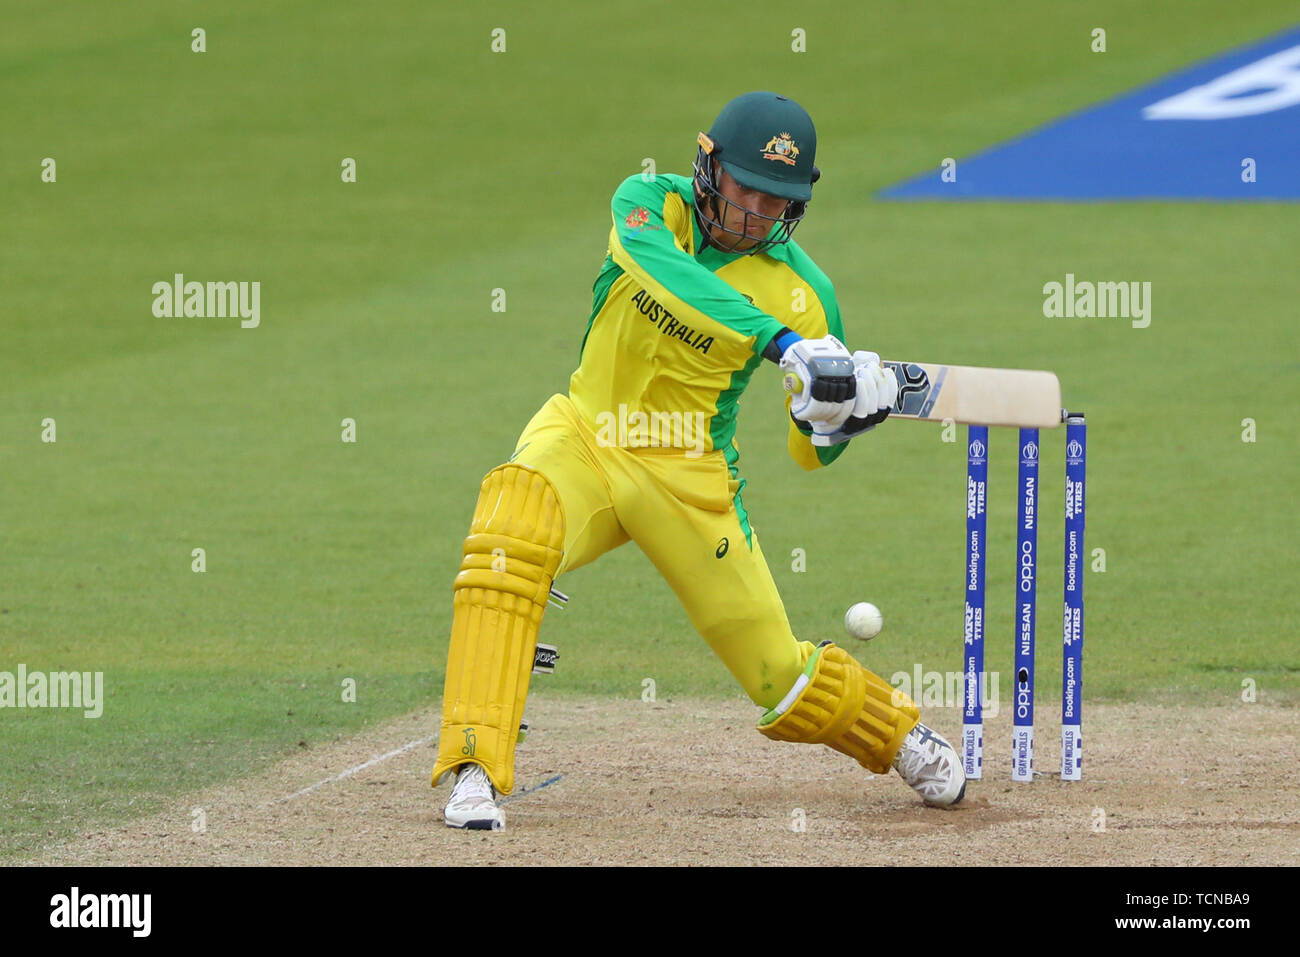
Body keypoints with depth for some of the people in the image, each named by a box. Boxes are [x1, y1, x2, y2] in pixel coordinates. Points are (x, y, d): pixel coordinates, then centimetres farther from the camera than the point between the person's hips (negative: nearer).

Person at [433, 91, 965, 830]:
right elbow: (662, 271, -34)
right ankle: (476, 770, -35)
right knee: (511, 531, -34)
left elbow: (810, 452, -1)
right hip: (584, 436, -1)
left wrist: (836, 418, -26)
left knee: (782, 679, 4)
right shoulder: (651, 205, -9)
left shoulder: (803, 290, -7)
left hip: (691, 477, 1)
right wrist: (782, 342, -45)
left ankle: (898, 732, 38)